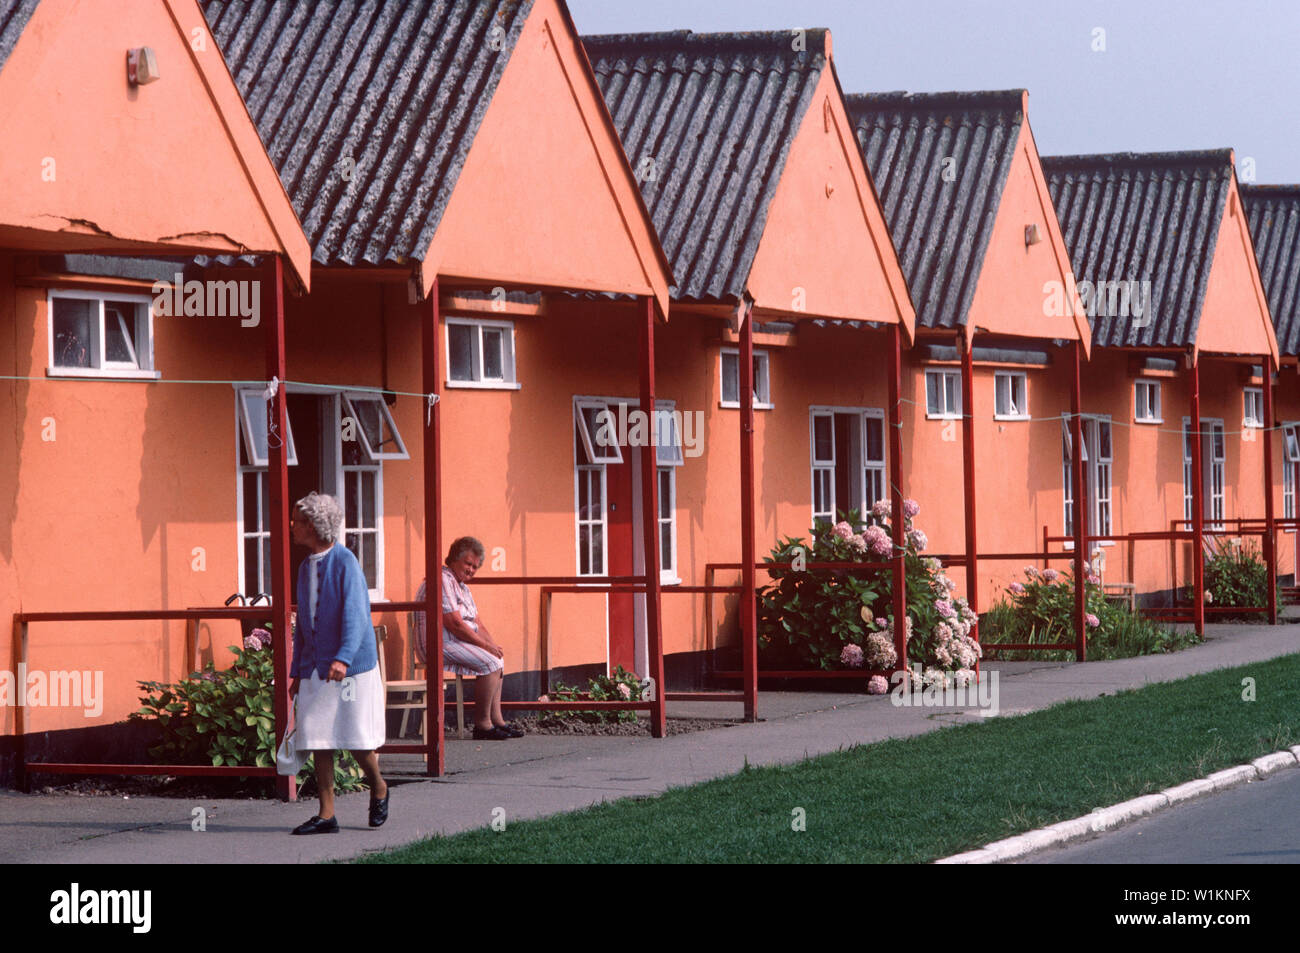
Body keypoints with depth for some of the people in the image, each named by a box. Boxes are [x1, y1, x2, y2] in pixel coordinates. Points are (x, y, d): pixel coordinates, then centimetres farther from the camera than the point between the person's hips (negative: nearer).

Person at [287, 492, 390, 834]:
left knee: (356, 738, -2)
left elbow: (355, 614, -18)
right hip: (315, 670, 7)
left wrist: (343, 658, -30)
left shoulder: (345, 562, -10)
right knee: (318, 741, 2)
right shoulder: (306, 567, 14)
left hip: (350, 667, -7)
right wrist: (296, 670, 17)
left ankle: (379, 789, 25)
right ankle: (326, 815, 5)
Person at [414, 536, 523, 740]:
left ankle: (497, 720, 8)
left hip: (455, 643, 11)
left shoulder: (462, 586, 20)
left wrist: (493, 645, -1)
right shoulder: (442, 580, -15)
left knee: (497, 659, 12)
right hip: (438, 645, -11)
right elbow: (455, 624, -21)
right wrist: (486, 645, -16)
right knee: (490, 663, -21)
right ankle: (482, 725, -19)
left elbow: (477, 623, 18)